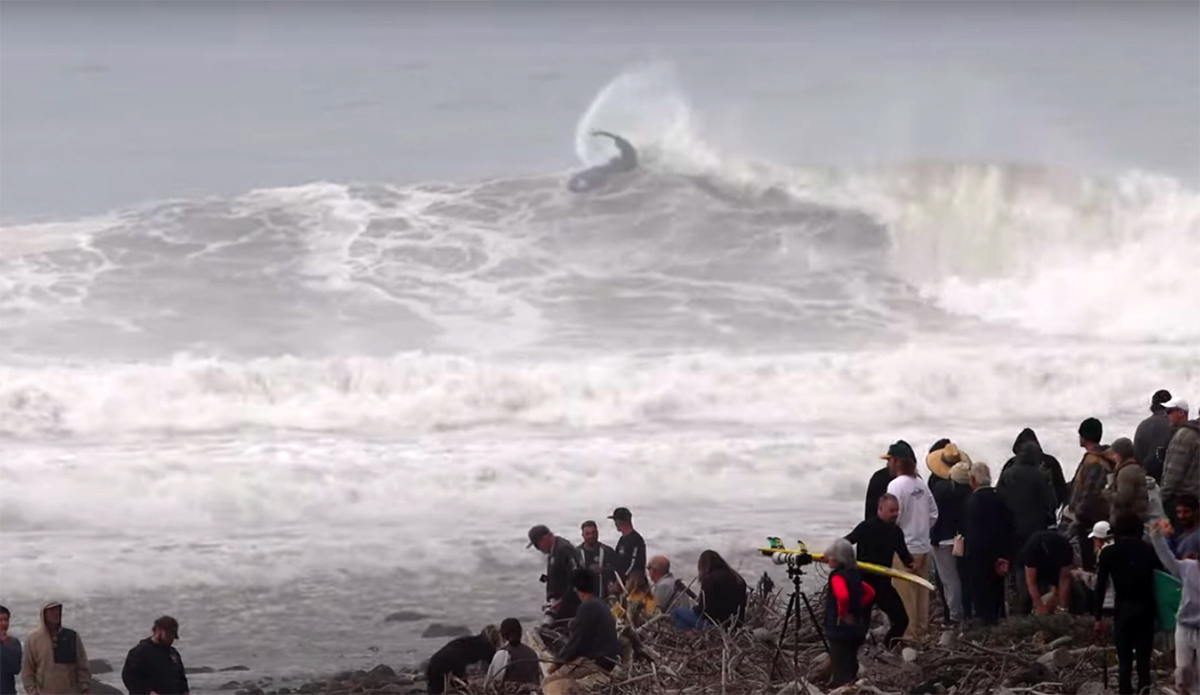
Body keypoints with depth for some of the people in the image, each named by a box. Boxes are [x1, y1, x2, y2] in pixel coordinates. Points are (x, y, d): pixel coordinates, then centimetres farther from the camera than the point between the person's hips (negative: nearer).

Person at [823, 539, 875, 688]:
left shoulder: (837, 576, -18)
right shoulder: (854, 574, 10)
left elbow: (842, 596, -37)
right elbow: (870, 592, 23)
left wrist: (843, 614, -22)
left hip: (840, 631, -9)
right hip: (855, 629, 9)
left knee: (841, 673, -6)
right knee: (850, 669, 19)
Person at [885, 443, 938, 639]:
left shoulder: (896, 485, -16)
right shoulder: (922, 484, 7)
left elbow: (893, 517, -19)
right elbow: (934, 514, 11)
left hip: (904, 548, -8)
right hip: (923, 546, 8)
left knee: (904, 593, -1)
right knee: (921, 591, 15)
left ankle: (908, 633, 1)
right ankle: (921, 629, 23)